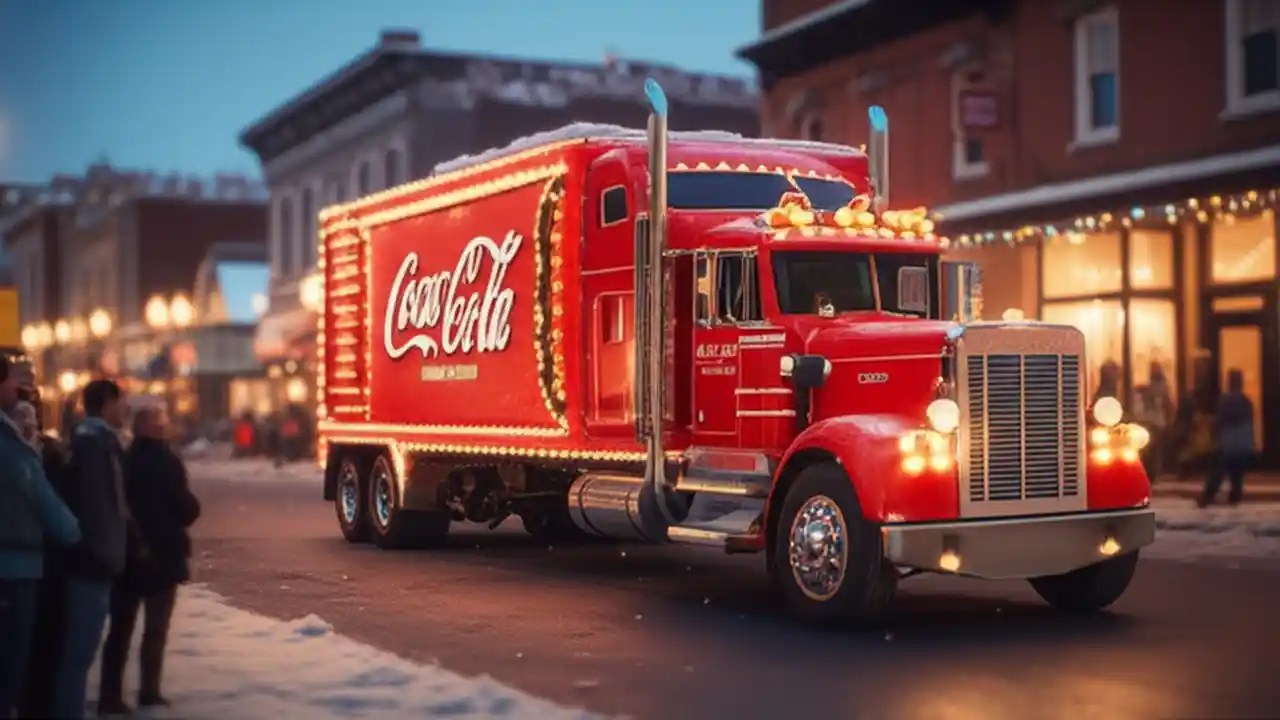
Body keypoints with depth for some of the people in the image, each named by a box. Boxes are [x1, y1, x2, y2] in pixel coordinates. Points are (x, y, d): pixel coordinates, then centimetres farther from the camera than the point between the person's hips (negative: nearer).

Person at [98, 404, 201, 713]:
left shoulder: (121, 460, 5)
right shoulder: (166, 461, -11)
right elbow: (187, 508, -13)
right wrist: (192, 509, 7)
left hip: (125, 553, 5)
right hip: (162, 555, -5)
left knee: (120, 627, 11)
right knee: (156, 628, 5)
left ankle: (110, 694, 8)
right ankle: (149, 693, 3)